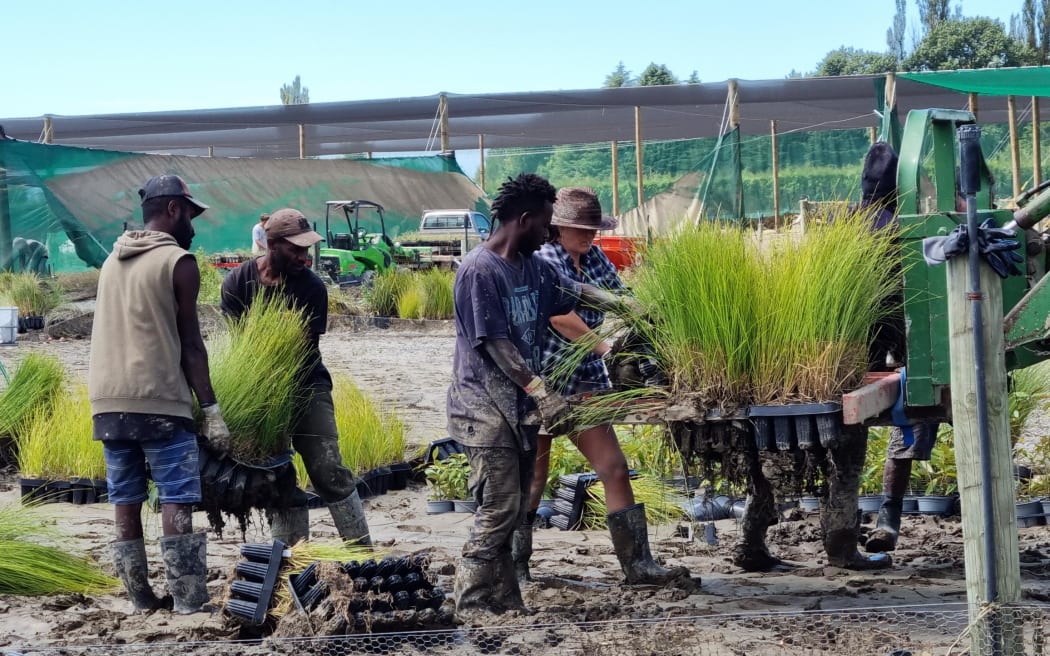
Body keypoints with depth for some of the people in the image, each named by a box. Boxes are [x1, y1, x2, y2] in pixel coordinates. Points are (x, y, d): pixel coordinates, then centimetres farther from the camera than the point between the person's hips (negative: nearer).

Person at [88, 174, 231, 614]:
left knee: (125, 502, 8)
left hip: (108, 400, 7)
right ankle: (188, 601, -10)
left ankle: (140, 598, 11)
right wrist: (210, 408, -5)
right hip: (158, 400, -7)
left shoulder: (113, 261, 16)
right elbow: (190, 343, -7)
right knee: (177, 501, -6)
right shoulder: (178, 262, -4)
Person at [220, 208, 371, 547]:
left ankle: (362, 549, -4)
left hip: (306, 386, -1)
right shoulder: (238, 282, -4)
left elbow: (307, 349, -9)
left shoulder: (312, 288, -8)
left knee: (328, 470, -9)